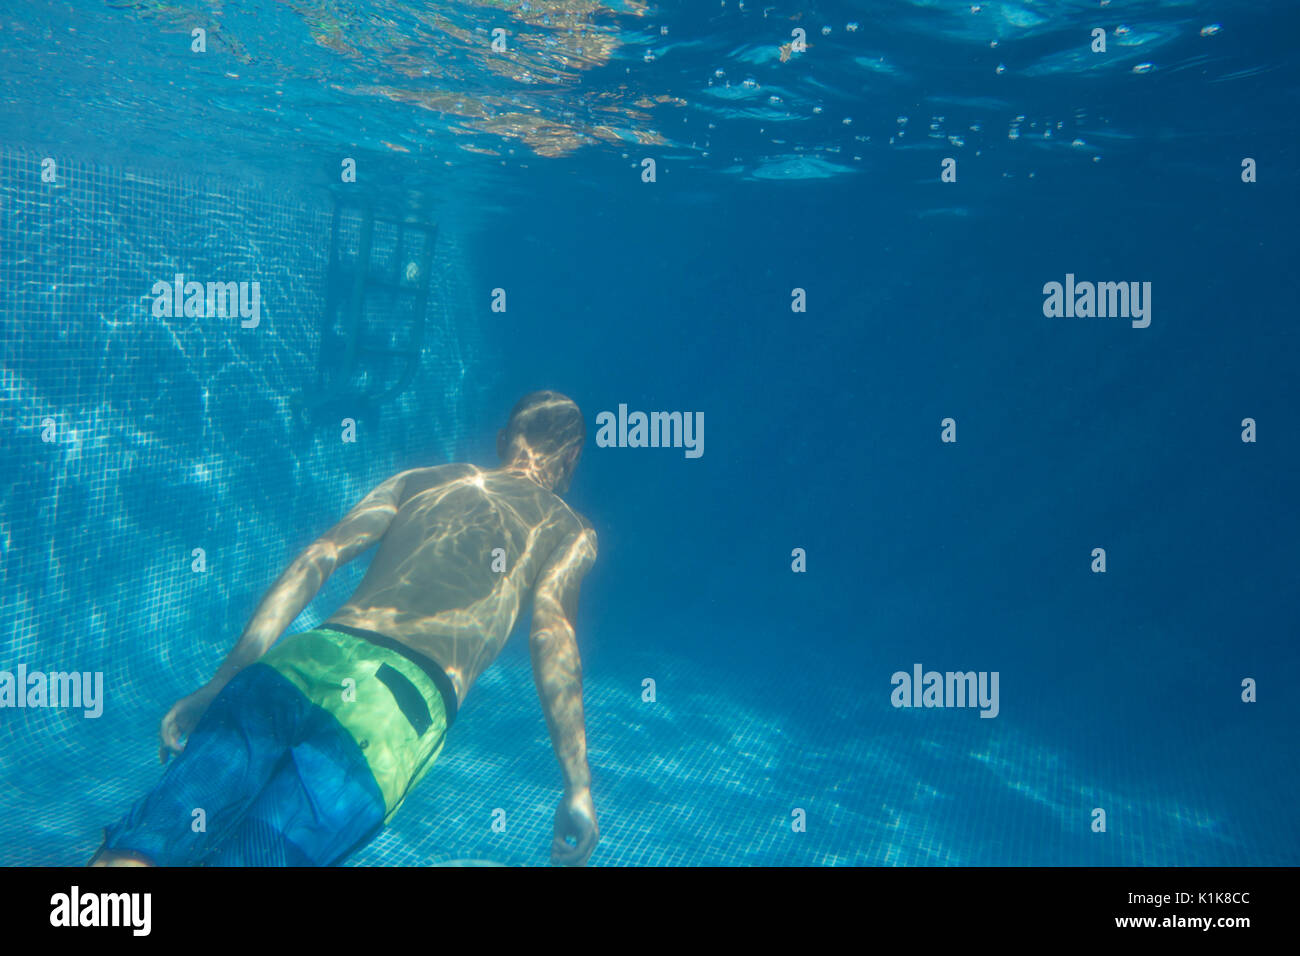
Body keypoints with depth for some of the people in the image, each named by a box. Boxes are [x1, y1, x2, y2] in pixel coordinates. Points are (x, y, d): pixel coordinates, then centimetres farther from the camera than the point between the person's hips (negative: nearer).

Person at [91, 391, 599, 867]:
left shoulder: (415, 480, 29)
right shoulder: (569, 530, 21)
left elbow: (317, 558, 18)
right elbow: (551, 634, 2)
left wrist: (220, 684, 16)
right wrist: (577, 786, -3)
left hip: (304, 655, 3)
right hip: (407, 695, -3)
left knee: (143, 840, -8)